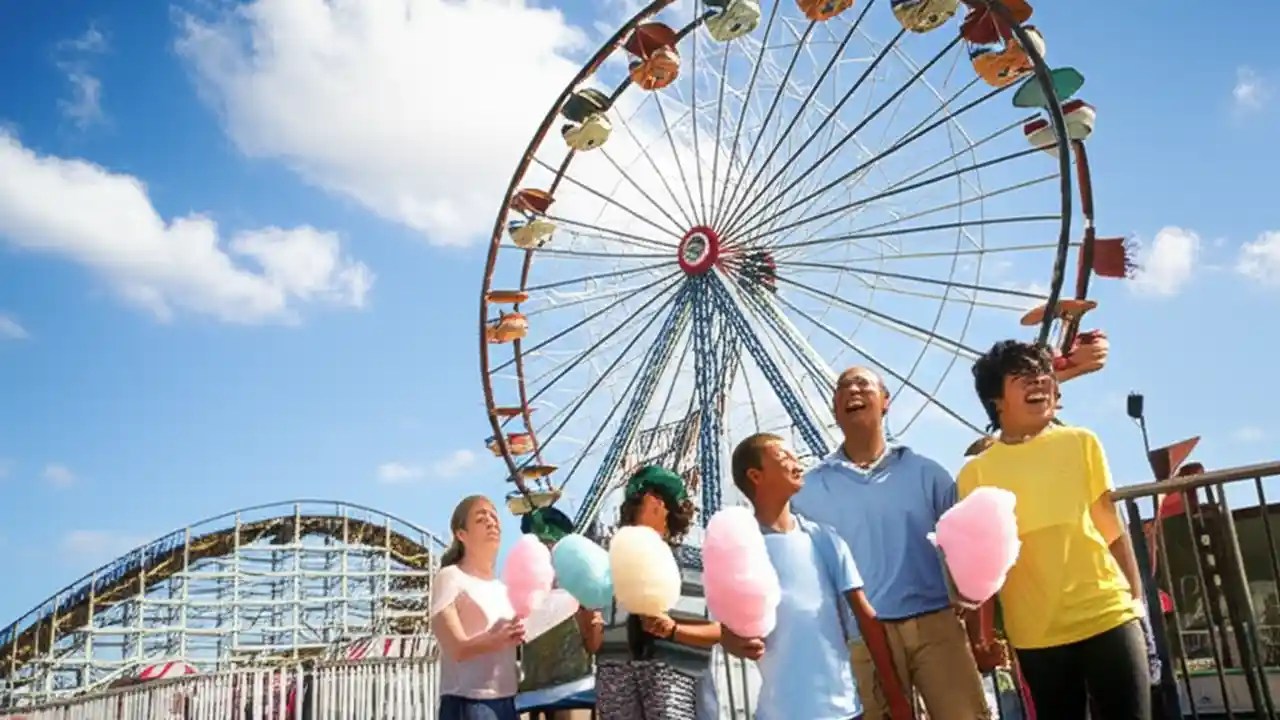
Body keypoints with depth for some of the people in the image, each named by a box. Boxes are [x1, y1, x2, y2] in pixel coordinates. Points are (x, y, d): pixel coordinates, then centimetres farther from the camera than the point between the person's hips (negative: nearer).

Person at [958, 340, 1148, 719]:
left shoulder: (1081, 443, 5)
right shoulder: (975, 473, 0)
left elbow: (1112, 528, 9)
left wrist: (1136, 599, 5)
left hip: (1107, 615, 1)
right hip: (1035, 634, 0)